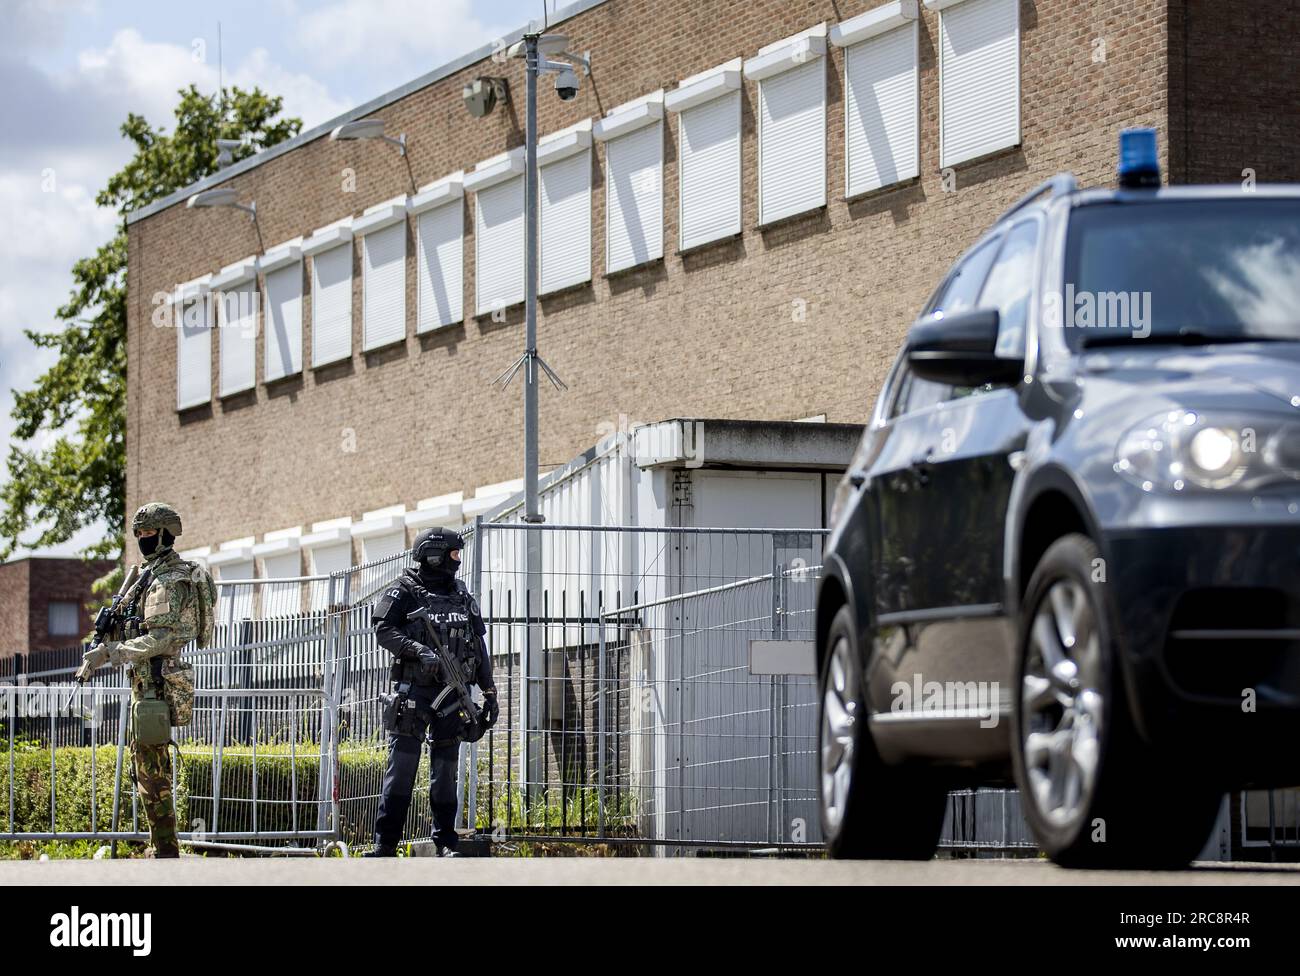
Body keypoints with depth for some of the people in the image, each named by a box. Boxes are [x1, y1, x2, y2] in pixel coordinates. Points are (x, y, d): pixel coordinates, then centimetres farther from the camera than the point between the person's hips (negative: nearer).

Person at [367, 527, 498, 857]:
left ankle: (446, 844, 12)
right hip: (413, 691, -4)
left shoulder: (462, 595, 15)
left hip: (451, 694, 4)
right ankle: (385, 844, -10)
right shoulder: (403, 591, -1)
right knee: (402, 765, -9)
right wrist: (420, 651, -26)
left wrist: (490, 692, 15)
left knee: (445, 771, 6)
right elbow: (384, 630, -13)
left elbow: (479, 647, 18)